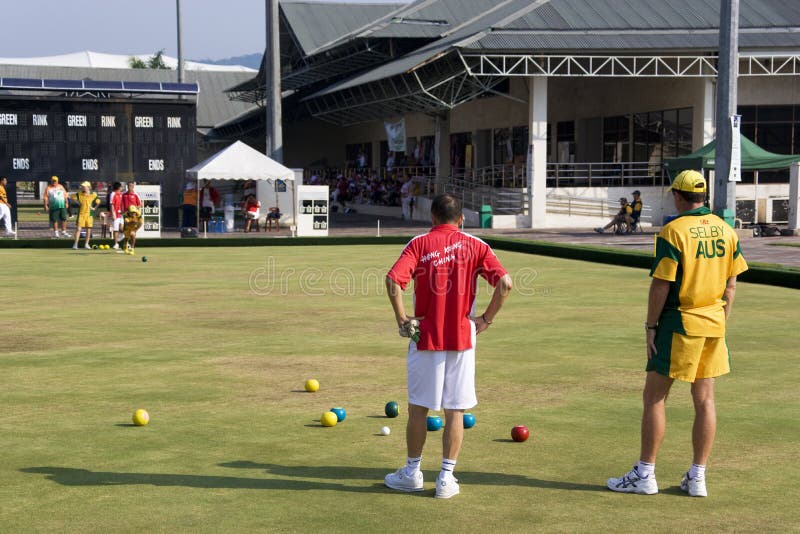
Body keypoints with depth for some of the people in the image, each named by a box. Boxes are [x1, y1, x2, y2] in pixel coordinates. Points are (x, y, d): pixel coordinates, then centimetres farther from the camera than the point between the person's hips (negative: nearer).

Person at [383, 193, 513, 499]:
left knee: (418, 407, 12)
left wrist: (402, 319, -8)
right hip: (462, 339, 1)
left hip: (424, 338, 0)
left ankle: (412, 473, 23)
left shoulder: (419, 244, -1)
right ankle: (446, 479, 11)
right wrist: (486, 318, 0)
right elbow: (505, 282, -9)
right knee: (455, 410, 8)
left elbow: (393, 280, -17)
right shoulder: (475, 246, 3)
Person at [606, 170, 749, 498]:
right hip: (713, 324, 6)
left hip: (679, 324, -6)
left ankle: (645, 475, 6)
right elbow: (731, 284, 10)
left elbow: (661, 285, -14)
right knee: (704, 400, 9)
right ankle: (697, 478, 13)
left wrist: (651, 327, -6)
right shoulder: (726, 231, 6)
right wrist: (721, 323, 16)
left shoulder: (673, 232, -12)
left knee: (654, 397, 2)